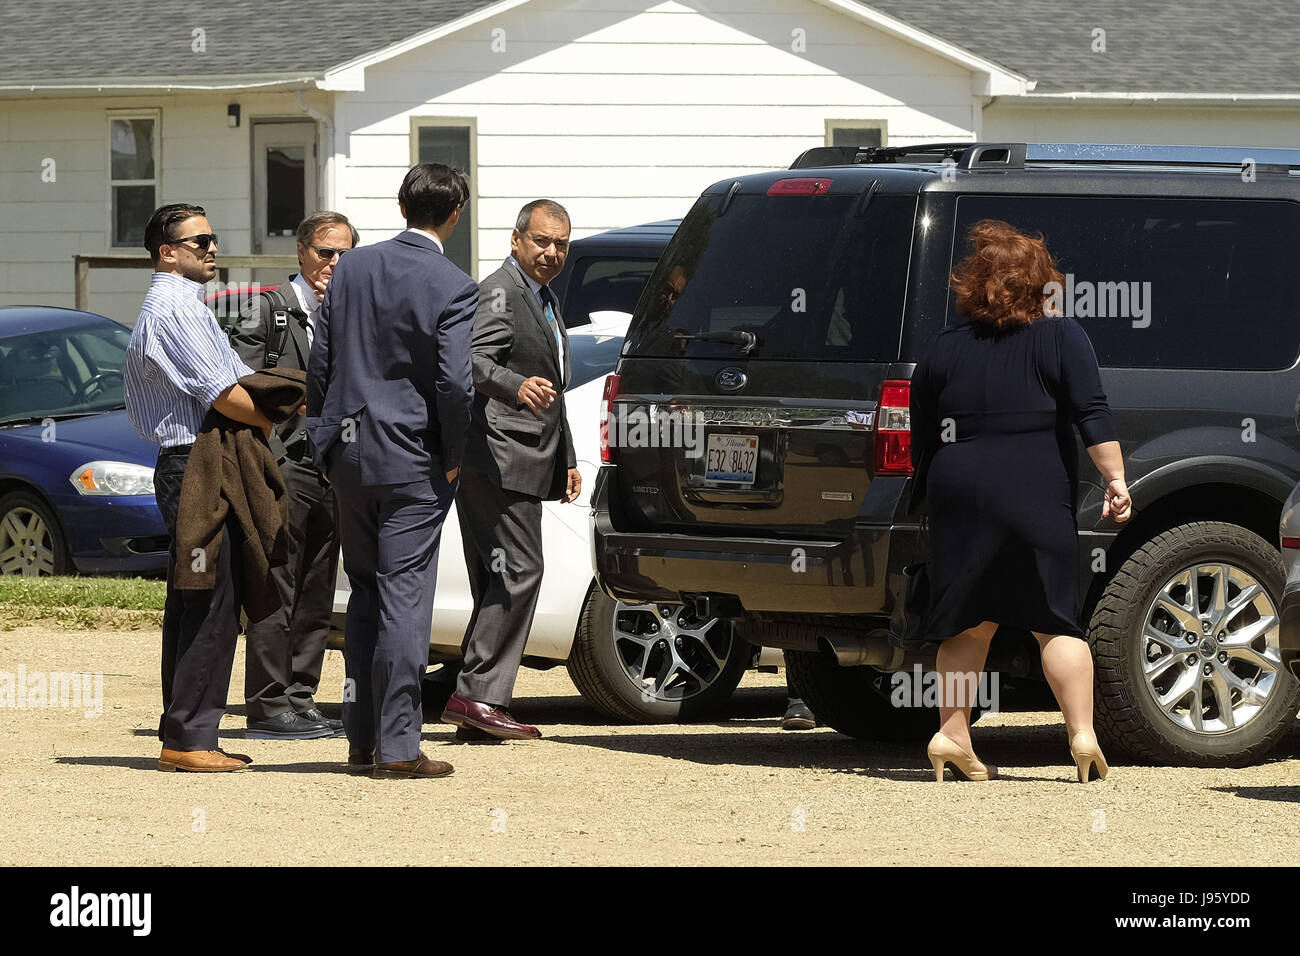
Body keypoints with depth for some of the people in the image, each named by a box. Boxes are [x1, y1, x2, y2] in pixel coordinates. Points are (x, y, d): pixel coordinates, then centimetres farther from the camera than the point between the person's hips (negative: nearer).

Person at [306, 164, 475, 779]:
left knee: (365, 596, 15)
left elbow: (320, 362, 6)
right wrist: (451, 458, -2)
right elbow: (455, 384, -17)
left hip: (349, 452, 5)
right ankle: (397, 746, -4)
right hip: (413, 460, -5)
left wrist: (325, 443, 14)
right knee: (404, 600, -3)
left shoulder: (352, 268, 3)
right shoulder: (454, 288, -12)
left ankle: (361, 736, 17)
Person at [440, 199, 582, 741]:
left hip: (526, 463, 11)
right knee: (518, 572, -16)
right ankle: (479, 695, -18)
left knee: (500, 584, 9)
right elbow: (473, 360, -25)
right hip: (498, 457, -11)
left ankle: (478, 707, 10)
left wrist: (567, 459, 32)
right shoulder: (499, 294, -9)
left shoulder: (546, 302, 24)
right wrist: (517, 387, -43)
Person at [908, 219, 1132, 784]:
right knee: (1055, 621, 0)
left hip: (957, 500, 3)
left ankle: (951, 734, 7)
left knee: (969, 624, 11)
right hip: (1033, 501, -3)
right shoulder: (1060, 339, 1)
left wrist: (929, 494, 26)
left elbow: (922, 444, 16)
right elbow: (1092, 417, -10)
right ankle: (1082, 736, -7)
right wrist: (1115, 480, -10)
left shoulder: (944, 350, 12)